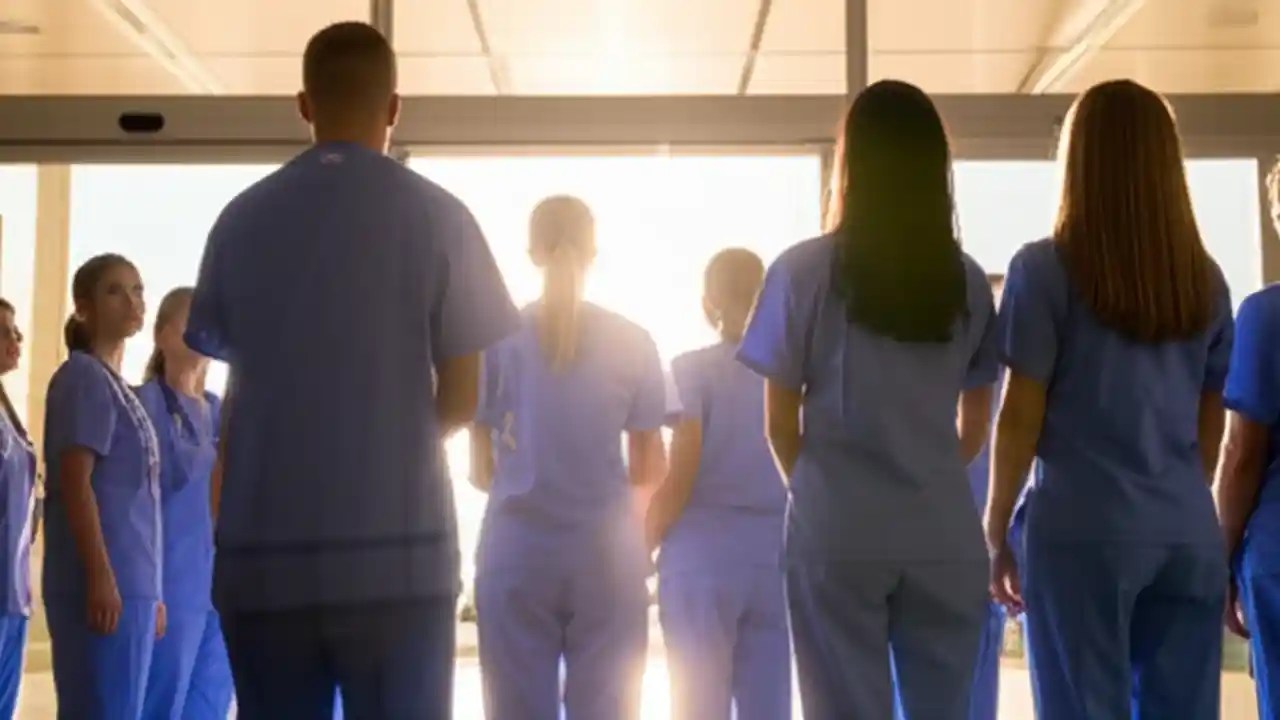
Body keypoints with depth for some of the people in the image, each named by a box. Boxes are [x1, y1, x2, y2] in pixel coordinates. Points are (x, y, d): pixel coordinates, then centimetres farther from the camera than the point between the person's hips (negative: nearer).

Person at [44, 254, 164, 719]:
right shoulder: (82, 377, -5)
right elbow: (75, 483, -14)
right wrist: (100, 575, -20)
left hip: (131, 582, 9)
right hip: (103, 581, -9)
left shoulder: (119, 388, 20)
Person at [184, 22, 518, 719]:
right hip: (398, 552, -2)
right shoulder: (435, 217, -2)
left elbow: (236, 388, 11)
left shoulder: (243, 218, 6)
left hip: (263, 555, 3)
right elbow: (465, 395, -2)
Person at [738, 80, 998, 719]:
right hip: (942, 529, 3)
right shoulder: (968, 280, 5)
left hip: (837, 528, -2)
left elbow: (780, 423, 0)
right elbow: (974, 425, 11)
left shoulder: (804, 271, -4)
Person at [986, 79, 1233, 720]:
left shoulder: (1045, 269, -5)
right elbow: (1210, 423, 14)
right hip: (1189, 533, 5)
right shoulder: (1206, 279, 9)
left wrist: (994, 531, 3)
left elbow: (1021, 415, -6)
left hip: (1081, 528, -4)